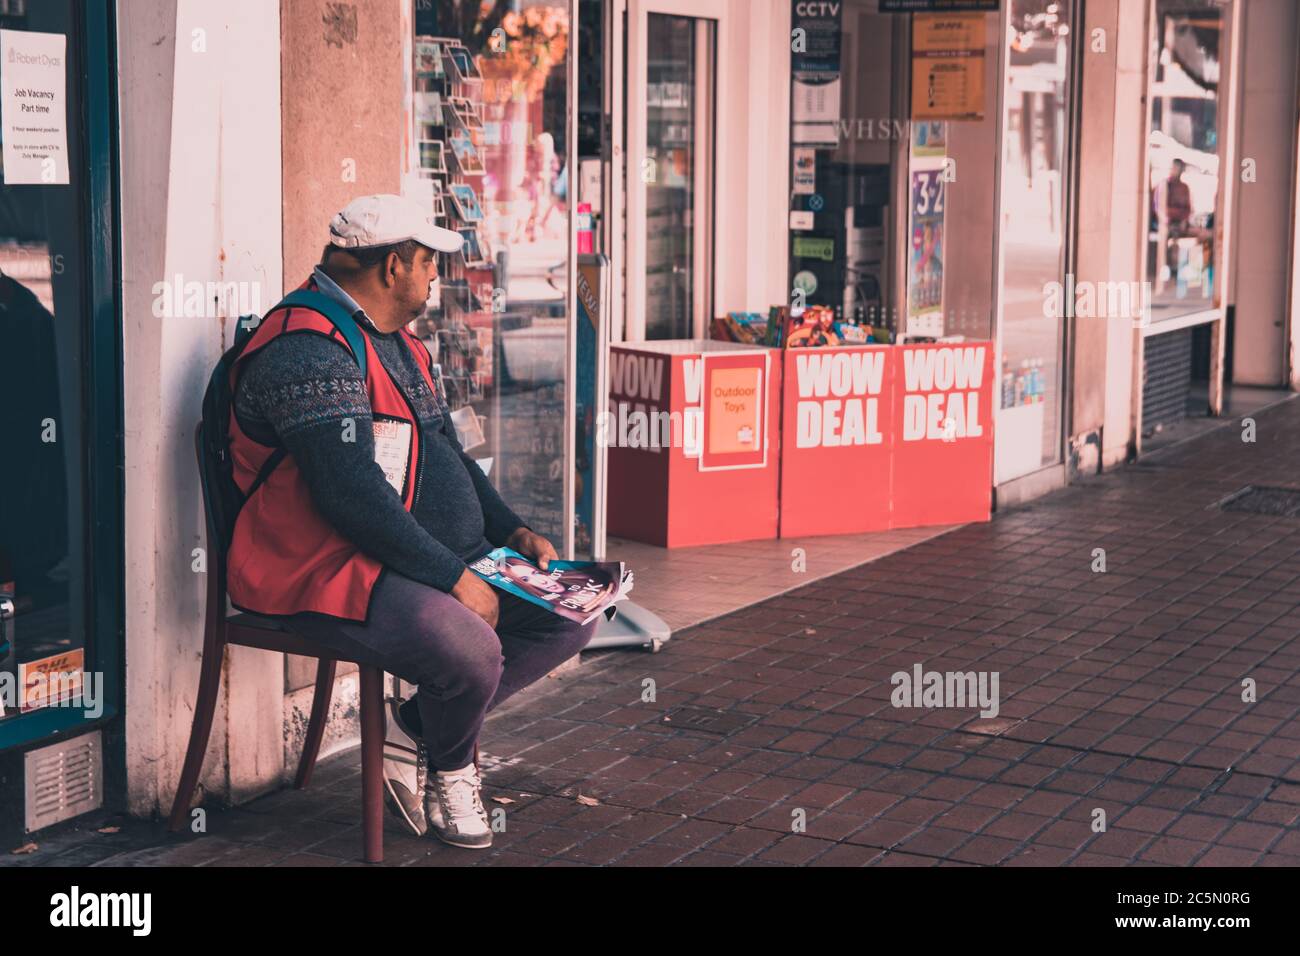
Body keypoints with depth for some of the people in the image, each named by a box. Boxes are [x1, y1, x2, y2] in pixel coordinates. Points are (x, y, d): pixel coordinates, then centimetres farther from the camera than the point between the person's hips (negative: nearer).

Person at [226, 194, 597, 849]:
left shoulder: (398, 341, 18)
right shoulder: (308, 351, -17)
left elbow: (446, 452, 26)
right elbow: (352, 495, -26)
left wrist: (510, 530, 10)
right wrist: (453, 578, -24)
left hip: (435, 559, 10)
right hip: (328, 573, -10)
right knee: (469, 647, -33)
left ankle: (416, 726, 3)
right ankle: (449, 767, 2)